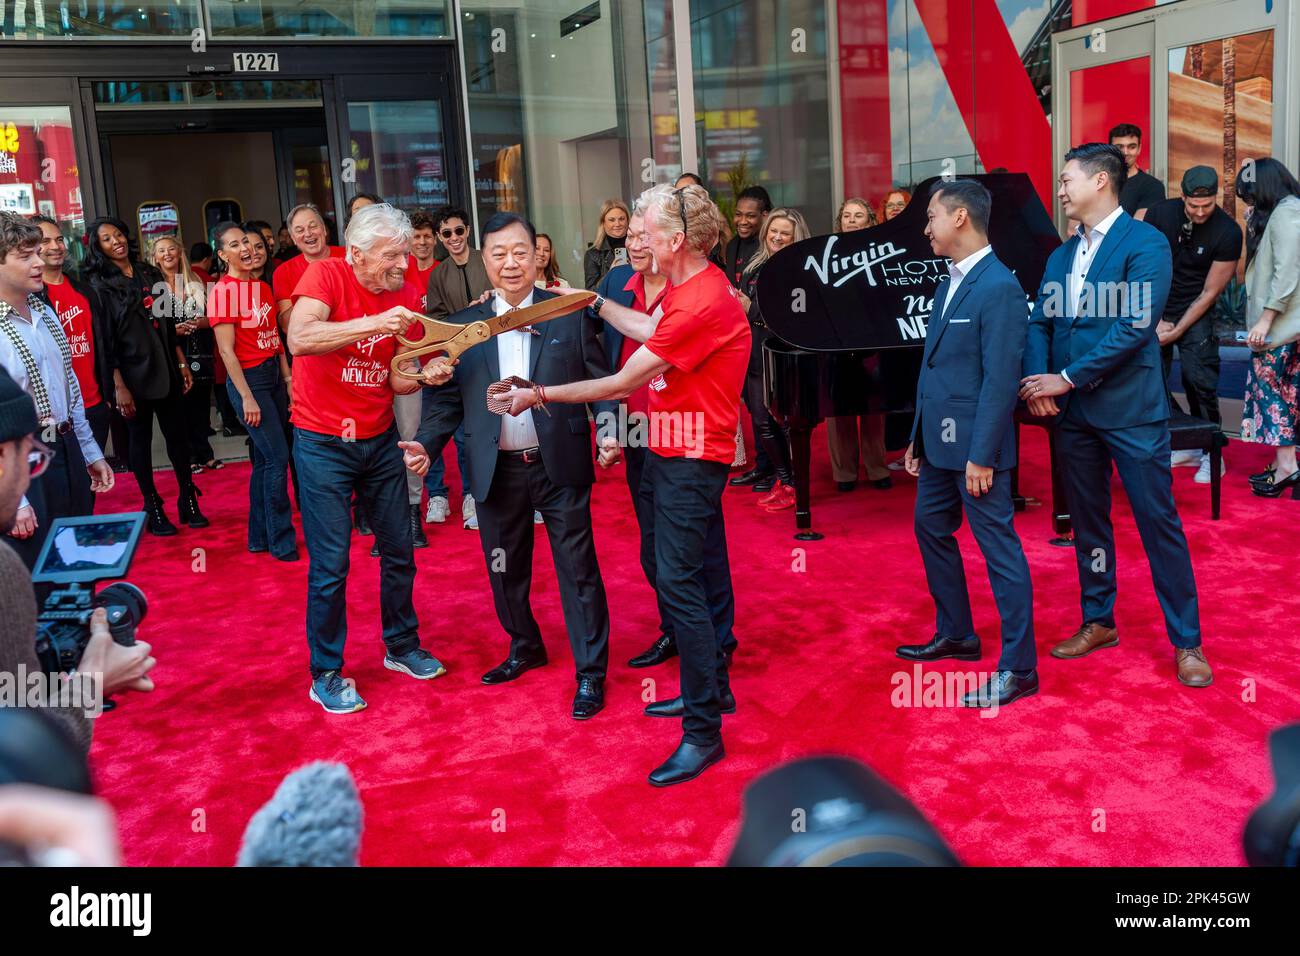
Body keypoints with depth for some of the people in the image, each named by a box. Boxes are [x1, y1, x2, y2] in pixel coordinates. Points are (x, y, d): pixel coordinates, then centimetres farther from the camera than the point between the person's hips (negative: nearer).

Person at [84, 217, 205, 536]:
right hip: (133, 374, -4)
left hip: (166, 369, 5)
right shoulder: (99, 284, -6)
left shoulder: (150, 273, 10)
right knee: (141, 439, 5)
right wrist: (118, 386, -15)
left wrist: (182, 363, 11)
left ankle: (188, 501, 17)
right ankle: (153, 508, 15)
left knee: (178, 434, 6)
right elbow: (104, 339, -11)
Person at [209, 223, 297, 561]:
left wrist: (289, 380, 10)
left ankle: (259, 536, 21)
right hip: (248, 378, -7)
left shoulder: (263, 287, 11)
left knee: (265, 458, 11)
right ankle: (281, 541, 2)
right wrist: (246, 397, -15)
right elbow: (227, 350, -13)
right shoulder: (223, 291, -12)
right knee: (278, 457, -8)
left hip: (273, 374, 7)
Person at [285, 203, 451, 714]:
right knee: (330, 564, -2)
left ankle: (402, 647, 33)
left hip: (379, 439, 5)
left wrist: (424, 376, -18)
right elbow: (299, 339, -32)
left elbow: (393, 377, 4)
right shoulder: (326, 275, -14)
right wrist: (374, 324, -38)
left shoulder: (406, 296, 0)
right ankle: (326, 674, 13)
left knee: (399, 550, 13)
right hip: (323, 442, -5)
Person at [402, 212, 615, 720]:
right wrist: (426, 444, -11)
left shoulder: (570, 315, -2)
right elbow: (446, 398, 3)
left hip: (560, 464, -2)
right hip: (498, 471, 3)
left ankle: (590, 673, 15)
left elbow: (601, 381, -2)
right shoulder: (463, 327, 4)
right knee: (505, 569, 16)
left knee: (578, 568, 3)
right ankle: (524, 648, 39)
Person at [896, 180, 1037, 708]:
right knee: (931, 530, 19)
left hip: (974, 444, -10)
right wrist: (918, 438, 16)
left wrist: (981, 456, -21)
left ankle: (1018, 668, 8)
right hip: (939, 441, 10)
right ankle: (955, 634, 36)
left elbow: (1000, 380, -20)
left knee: (999, 549, -2)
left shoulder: (999, 287, -16)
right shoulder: (947, 284, 12)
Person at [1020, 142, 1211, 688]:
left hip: (1130, 409, -6)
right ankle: (1098, 622, 29)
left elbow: (1136, 326, -19)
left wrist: (1066, 378, -19)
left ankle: (1186, 641, 12)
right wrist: (1038, 382, -11)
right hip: (1073, 412, 6)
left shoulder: (1145, 243, -10)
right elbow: (1041, 324, 8)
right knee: (1088, 520, 15)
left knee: (1159, 523, 0)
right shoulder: (1062, 256, 12)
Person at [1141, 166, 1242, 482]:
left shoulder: (1228, 233, -14)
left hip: (1196, 313, -2)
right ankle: (1182, 446, 10)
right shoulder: (1159, 213, -9)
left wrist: (1177, 331, -11)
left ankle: (1211, 453, 1)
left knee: (1199, 379, -12)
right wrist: (1156, 321, -8)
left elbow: (1209, 293, -9)